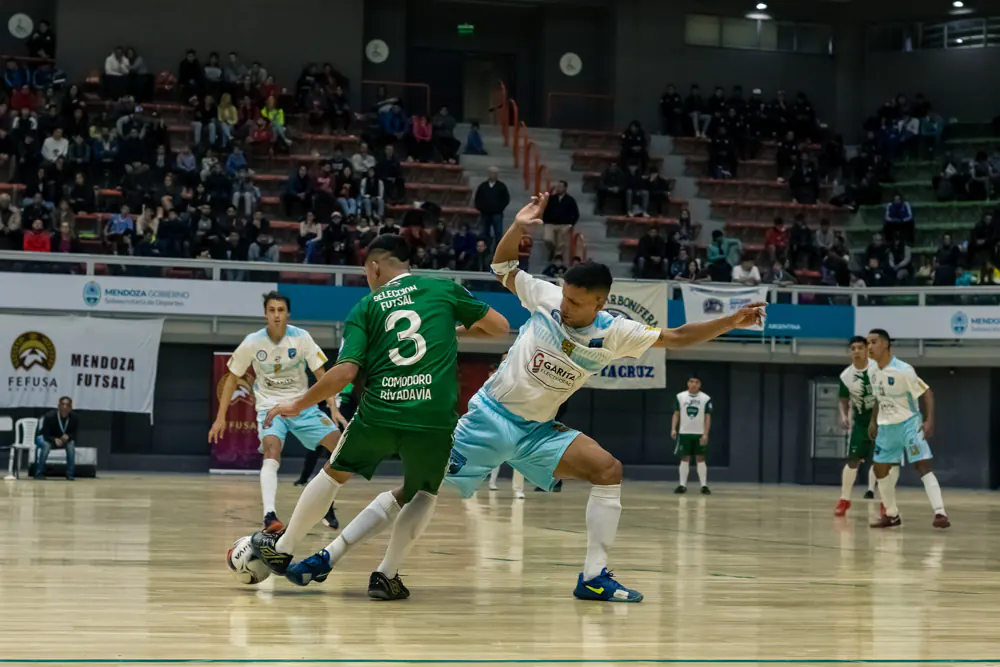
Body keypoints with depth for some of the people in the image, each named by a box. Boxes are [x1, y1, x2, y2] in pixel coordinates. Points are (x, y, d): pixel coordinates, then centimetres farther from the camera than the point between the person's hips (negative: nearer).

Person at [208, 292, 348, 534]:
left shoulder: (301, 338, -10)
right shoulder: (252, 343, -10)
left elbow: (321, 374, -5)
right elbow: (232, 377, 3)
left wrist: (333, 409, -17)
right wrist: (220, 418, 0)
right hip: (270, 407, -2)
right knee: (272, 453, -30)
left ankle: (325, 504, 11)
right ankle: (269, 516, -44)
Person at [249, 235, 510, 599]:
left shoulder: (366, 307, 9)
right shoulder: (444, 288, 10)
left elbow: (346, 371, -2)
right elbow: (500, 327, 14)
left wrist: (296, 406, 8)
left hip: (379, 411, 1)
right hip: (435, 416, -1)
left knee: (335, 473, 26)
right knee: (422, 494, 25)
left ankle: (282, 549, 39)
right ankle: (387, 575, 12)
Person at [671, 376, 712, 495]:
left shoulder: (706, 399, -3)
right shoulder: (680, 397, 1)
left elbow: (707, 417, -2)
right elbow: (676, 414, 5)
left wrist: (705, 434, -9)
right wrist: (673, 429, -7)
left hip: (699, 434, -1)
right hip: (684, 433, 1)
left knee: (700, 459, 0)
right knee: (685, 459, 2)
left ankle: (704, 485, 2)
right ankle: (682, 485, 5)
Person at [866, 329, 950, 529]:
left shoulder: (903, 370, -19)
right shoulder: (873, 372, 3)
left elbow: (927, 393, -17)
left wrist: (929, 421, -26)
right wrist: (873, 421, 15)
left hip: (909, 423, -7)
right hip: (886, 426, 7)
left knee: (922, 466, -19)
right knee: (880, 470, 8)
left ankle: (940, 513, -25)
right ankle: (892, 515, 24)